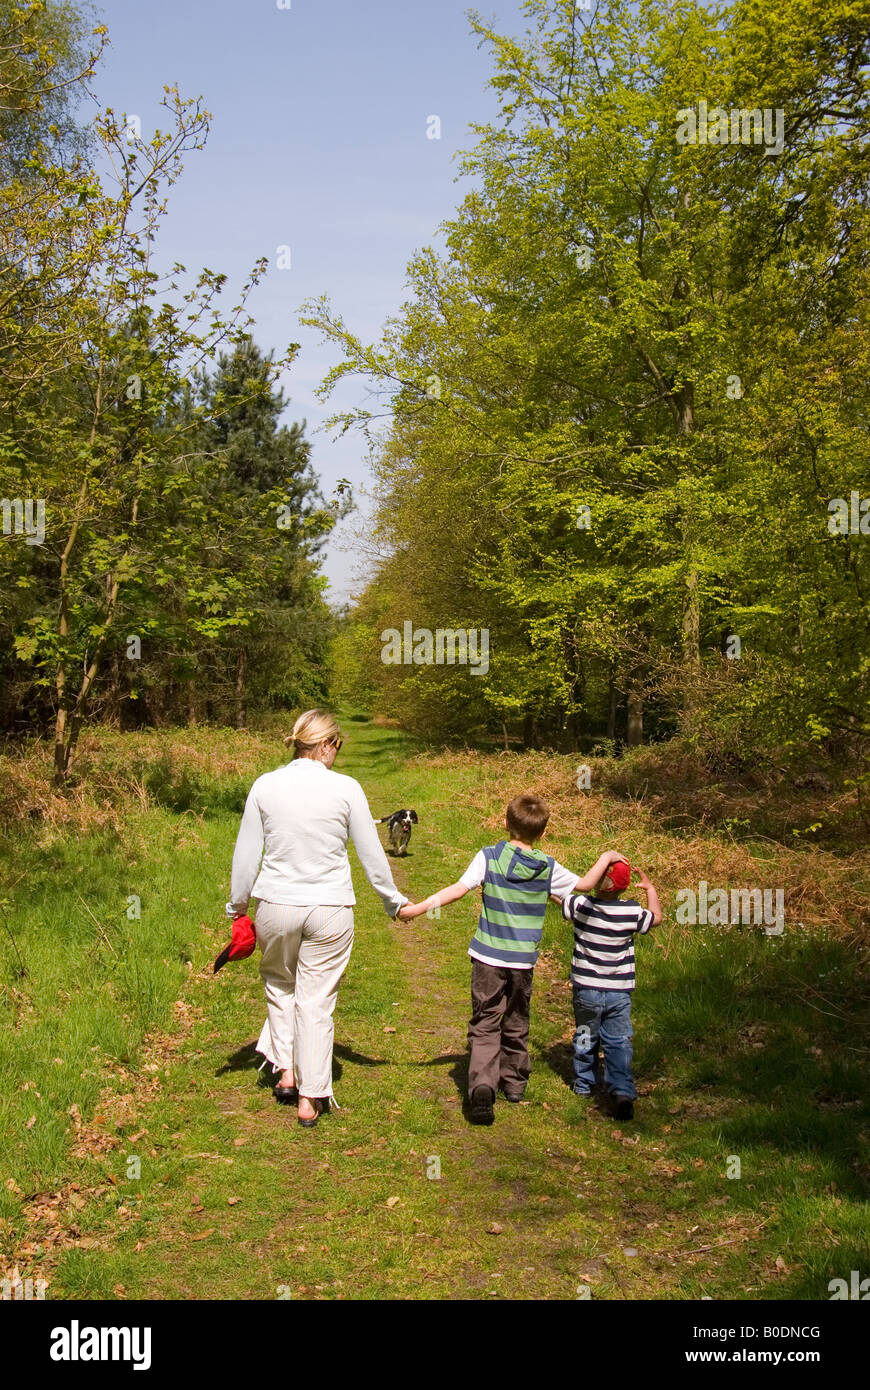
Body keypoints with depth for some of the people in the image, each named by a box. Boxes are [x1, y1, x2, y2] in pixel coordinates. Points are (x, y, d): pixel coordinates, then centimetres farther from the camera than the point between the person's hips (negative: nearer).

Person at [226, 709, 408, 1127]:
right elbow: (372, 856, -1)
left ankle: (287, 1070, 25)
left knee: (280, 983, 27)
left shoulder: (265, 786, -5)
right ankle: (311, 1098, 18)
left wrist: (238, 904, 16)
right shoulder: (346, 788, -9)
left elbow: (246, 854, 2)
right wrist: (393, 901, 13)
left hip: (275, 906, 2)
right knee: (316, 999, 10)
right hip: (329, 910, -1)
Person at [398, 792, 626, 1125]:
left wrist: (419, 908, -12)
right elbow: (583, 885, 10)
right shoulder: (548, 867, -1)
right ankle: (514, 1081, 32)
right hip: (524, 960, 2)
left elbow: (458, 888, -16)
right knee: (516, 1023, 20)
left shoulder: (489, 857, -8)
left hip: (488, 956, -2)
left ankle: (482, 1083, -20)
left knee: (485, 1024, 0)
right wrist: (605, 859, 25)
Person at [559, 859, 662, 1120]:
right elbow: (656, 918, 8)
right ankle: (622, 1091, -9)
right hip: (619, 992, 0)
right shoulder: (632, 912, -12)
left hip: (586, 989, 1)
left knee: (585, 1037, 18)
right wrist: (650, 888, 20)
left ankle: (584, 1084, 32)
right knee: (618, 1042, 4)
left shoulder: (580, 905, -14)